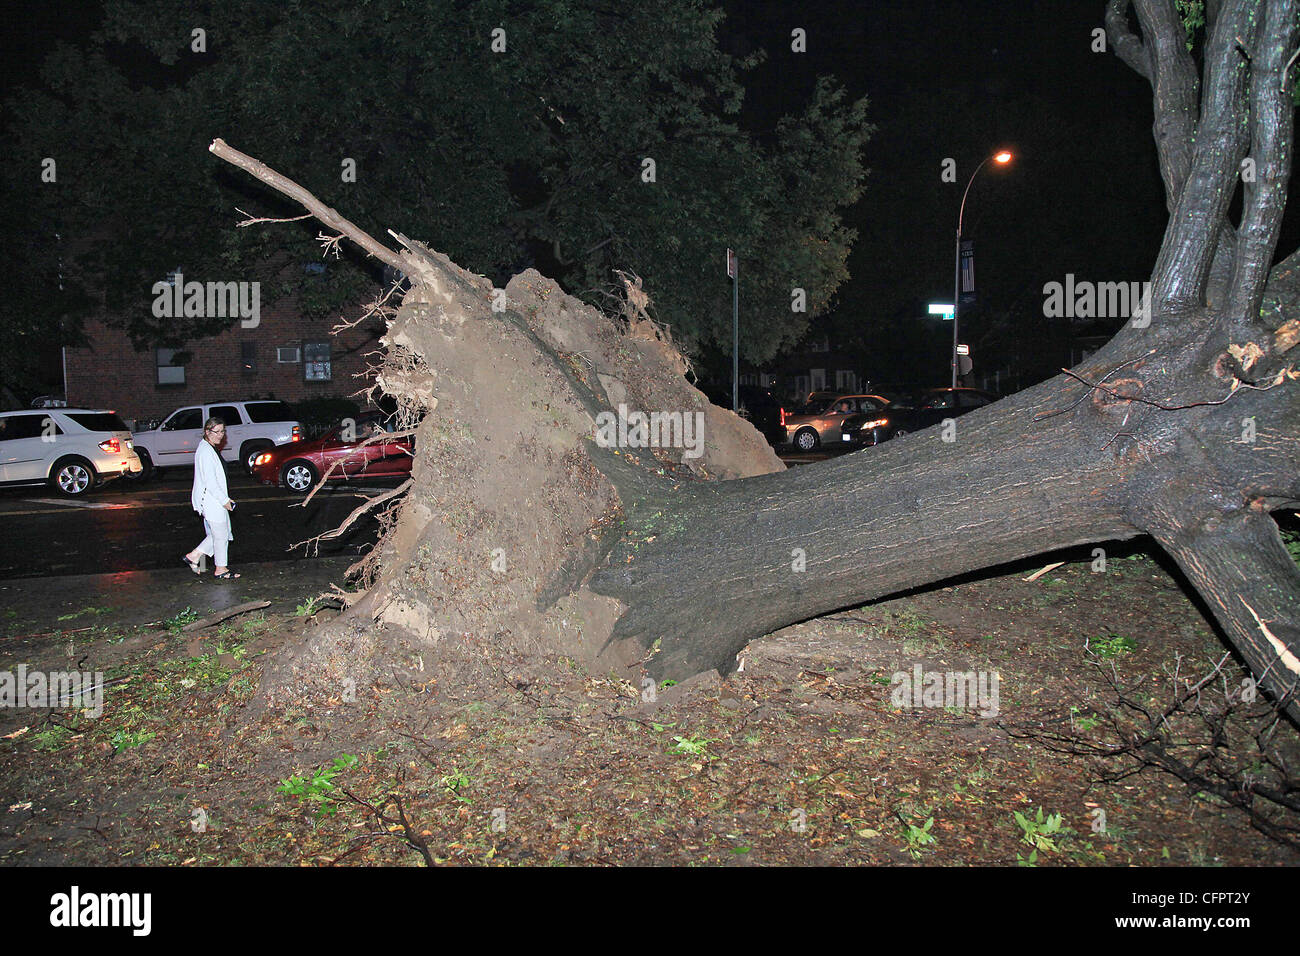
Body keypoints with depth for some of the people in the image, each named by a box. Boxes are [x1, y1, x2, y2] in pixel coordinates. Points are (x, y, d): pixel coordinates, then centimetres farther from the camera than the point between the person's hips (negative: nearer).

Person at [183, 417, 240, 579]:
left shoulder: (212, 449, 13)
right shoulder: (206, 452, -19)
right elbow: (210, 481, -22)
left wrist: (225, 498, 17)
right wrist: (224, 500, -17)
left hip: (216, 500, 10)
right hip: (211, 502, -10)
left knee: (219, 534, 15)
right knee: (221, 535, 2)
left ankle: (194, 556, 22)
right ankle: (221, 569, 14)